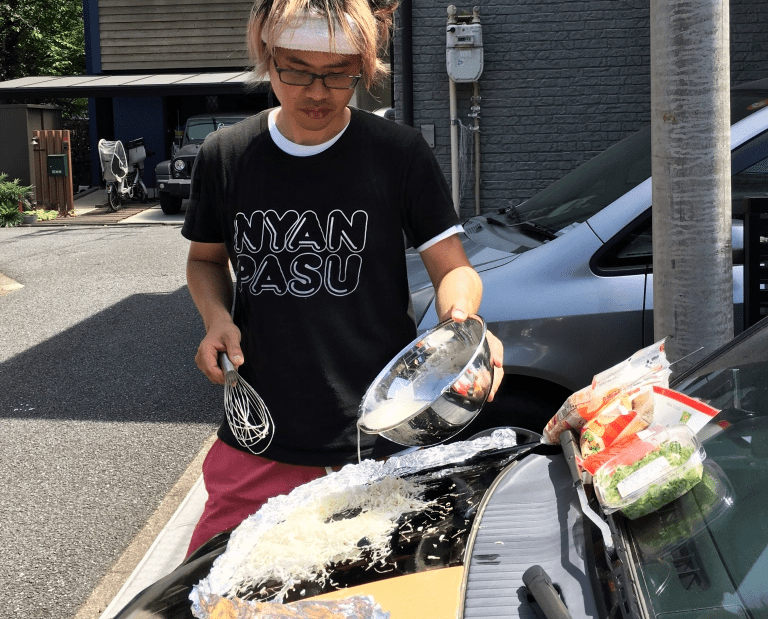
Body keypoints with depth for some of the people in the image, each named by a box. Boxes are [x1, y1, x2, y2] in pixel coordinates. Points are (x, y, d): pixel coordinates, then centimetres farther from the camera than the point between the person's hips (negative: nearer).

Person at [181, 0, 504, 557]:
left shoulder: (399, 153, -4)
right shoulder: (225, 155, 2)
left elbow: (453, 267, -1)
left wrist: (461, 317, -23)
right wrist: (216, 316, -3)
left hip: (379, 443, -2)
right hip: (258, 444, 2)